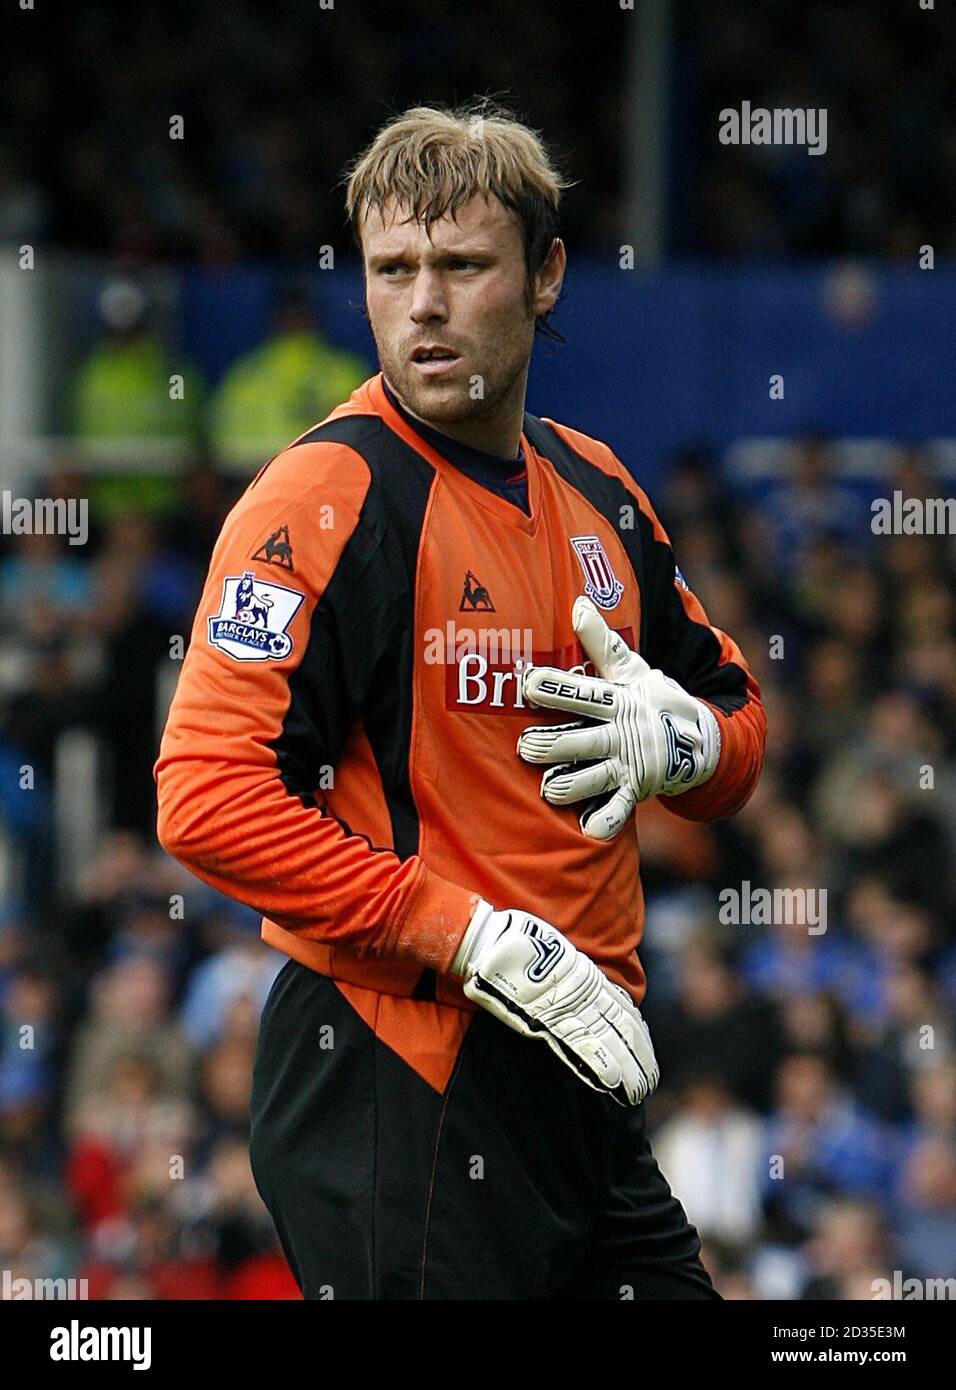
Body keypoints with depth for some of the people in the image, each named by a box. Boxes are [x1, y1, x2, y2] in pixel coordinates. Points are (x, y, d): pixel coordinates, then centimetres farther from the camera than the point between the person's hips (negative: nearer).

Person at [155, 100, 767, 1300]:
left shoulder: (595, 489, 12)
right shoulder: (327, 498, -11)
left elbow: (739, 717, 23)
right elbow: (208, 798, -21)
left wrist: (683, 740, -2)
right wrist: (477, 942, -22)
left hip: (584, 1078, 7)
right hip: (399, 1094, -7)